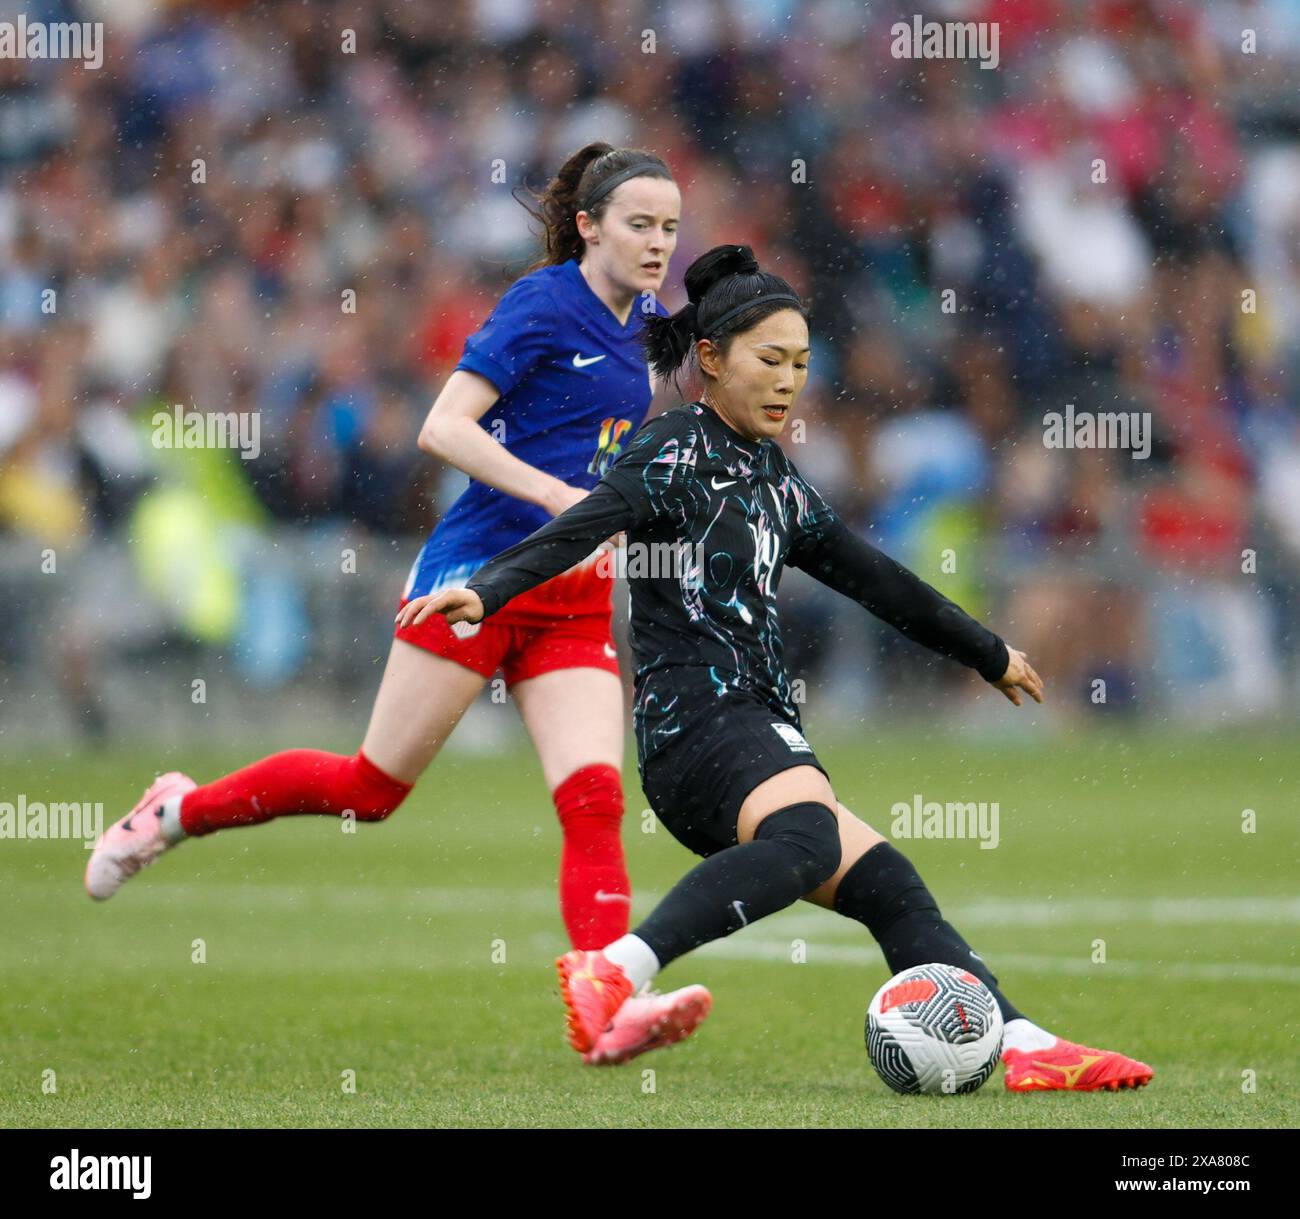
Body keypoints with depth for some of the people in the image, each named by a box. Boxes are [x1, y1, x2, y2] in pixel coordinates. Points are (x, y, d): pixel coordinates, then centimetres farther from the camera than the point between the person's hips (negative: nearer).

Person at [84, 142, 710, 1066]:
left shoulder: (637, 322, 12)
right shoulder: (543, 304, -11)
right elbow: (443, 428, -19)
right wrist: (560, 496, -26)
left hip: (573, 602, 6)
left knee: (595, 801, -12)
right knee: (374, 787, 1)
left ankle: (614, 1007, -23)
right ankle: (181, 810, 22)